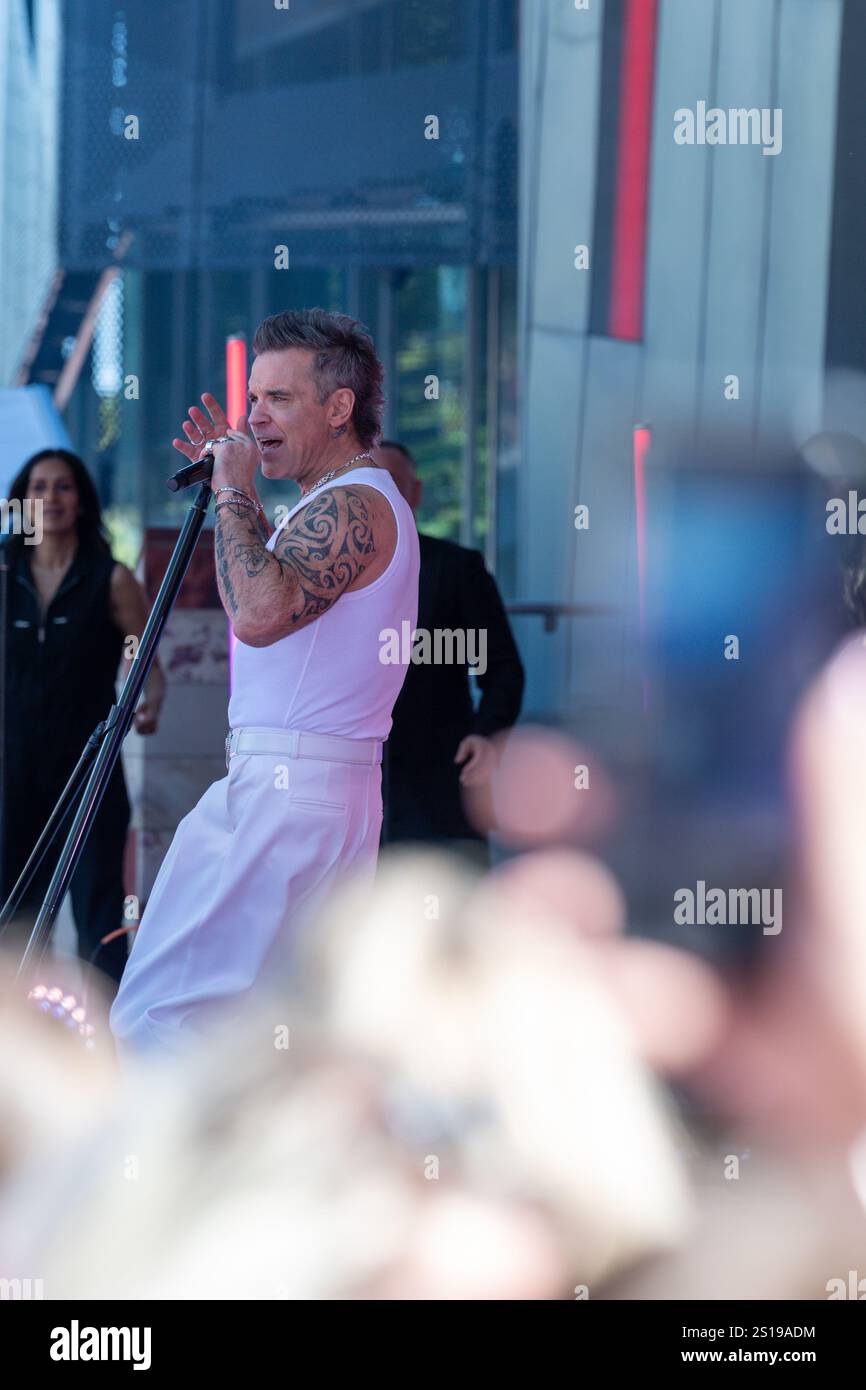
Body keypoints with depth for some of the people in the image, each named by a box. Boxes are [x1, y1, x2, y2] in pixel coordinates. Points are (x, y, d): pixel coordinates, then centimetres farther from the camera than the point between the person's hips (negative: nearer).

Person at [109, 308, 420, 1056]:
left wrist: (232, 495, -17)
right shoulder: (353, 500, 19)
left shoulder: (353, 505, -14)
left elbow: (261, 614, -29)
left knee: (157, 1014, -13)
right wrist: (240, 496, 26)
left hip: (286, 791, -11)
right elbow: (291, 583, 38)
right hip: (338, 790, 11)